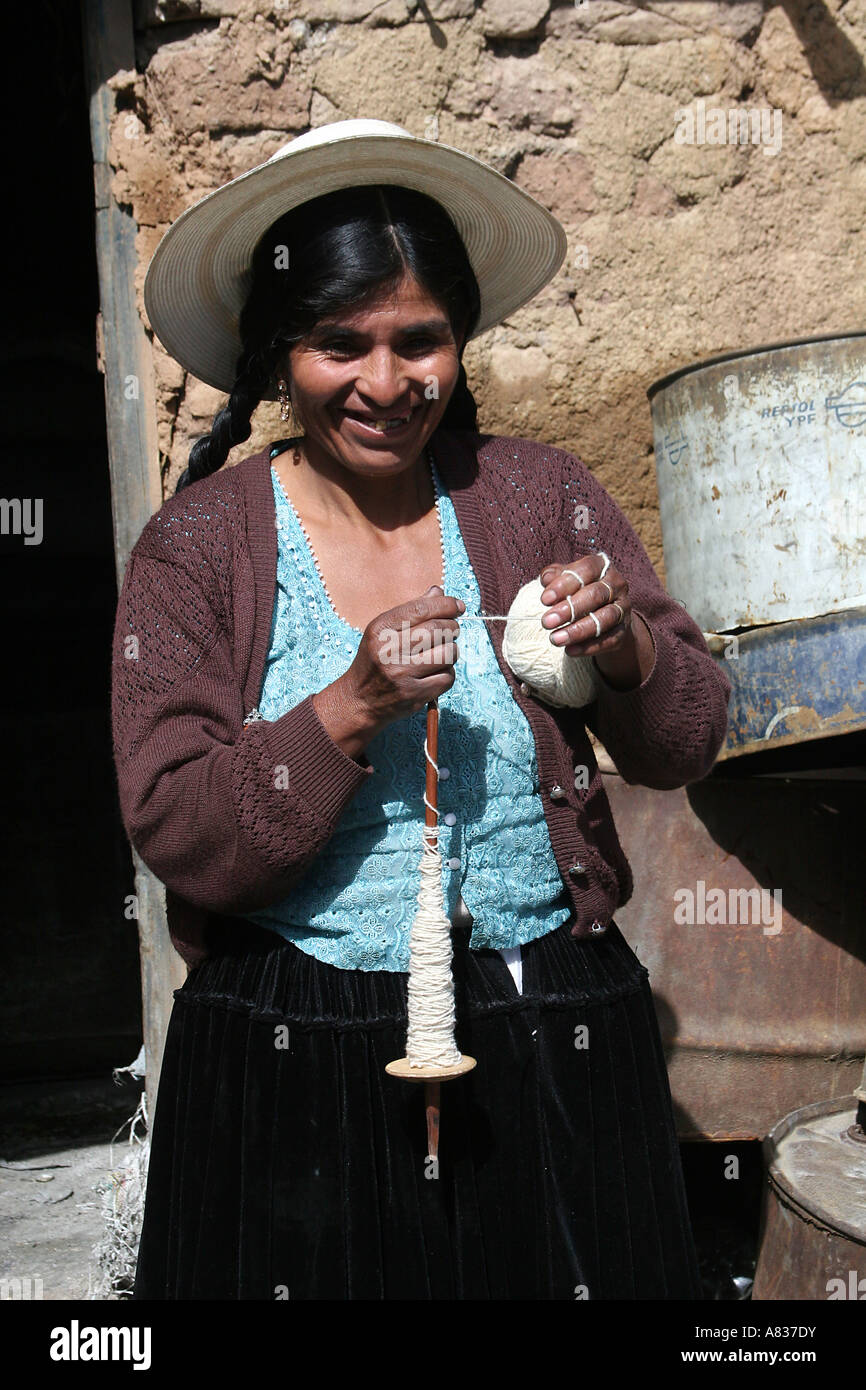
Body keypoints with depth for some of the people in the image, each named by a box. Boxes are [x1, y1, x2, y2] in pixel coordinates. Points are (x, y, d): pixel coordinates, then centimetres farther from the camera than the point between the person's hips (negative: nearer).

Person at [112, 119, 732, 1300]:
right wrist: (351, 709, -23)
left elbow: (686, 747, 2)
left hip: (551, 1046, 2)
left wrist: (624, 649, -18)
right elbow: (177, 839, -11)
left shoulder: (540, 494, 0)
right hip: (295, 1071, -1)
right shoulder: (195, 548, -4)